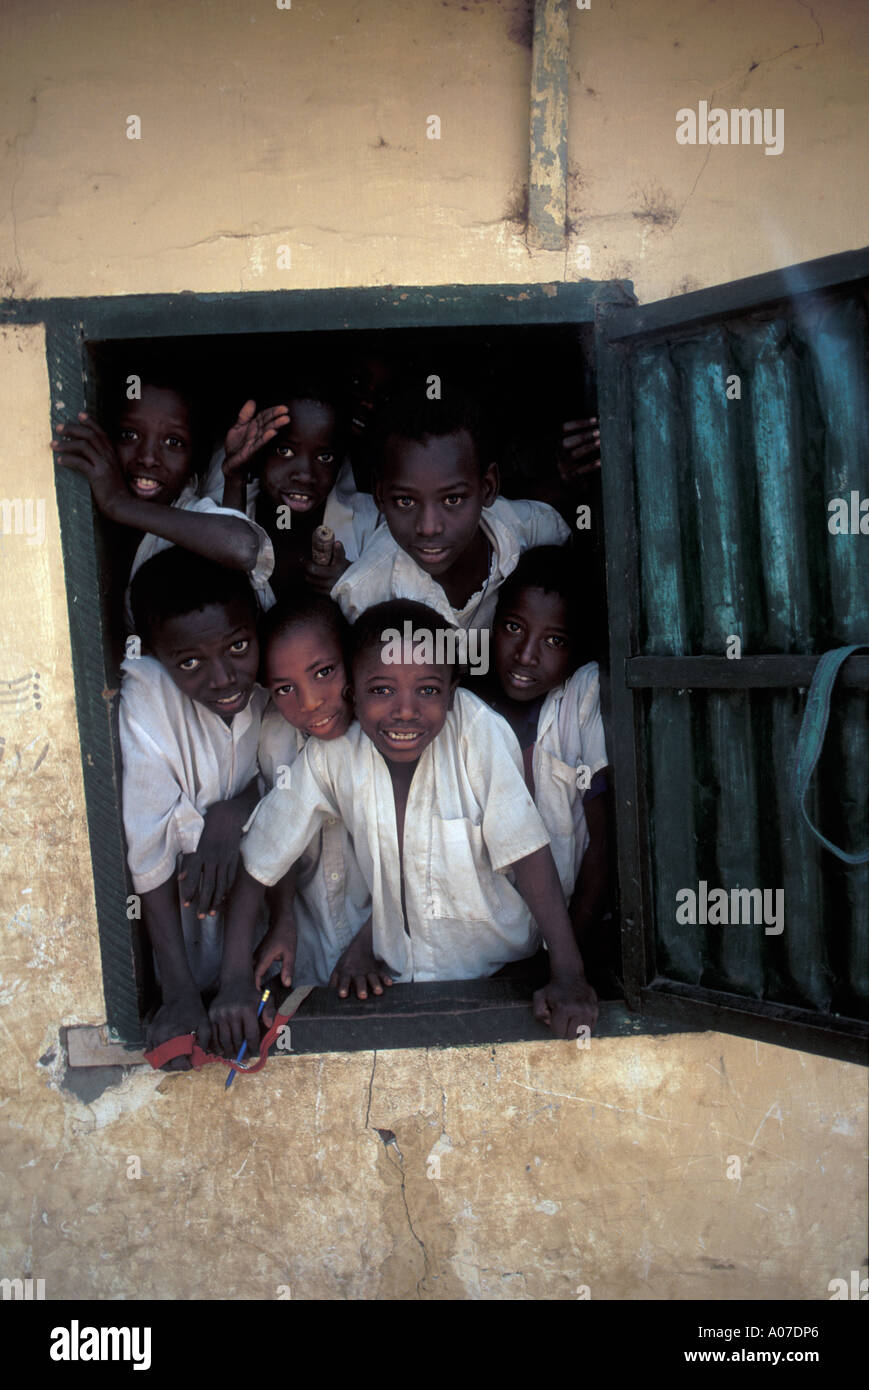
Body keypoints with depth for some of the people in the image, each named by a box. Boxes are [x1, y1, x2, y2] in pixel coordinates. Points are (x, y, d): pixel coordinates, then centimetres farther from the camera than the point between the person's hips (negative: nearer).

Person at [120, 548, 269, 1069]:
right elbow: (149, 851, -22)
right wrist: (180, 993, -22)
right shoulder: (145, 698, -23)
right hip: (174, 905, -4)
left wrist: (232, 815, -22)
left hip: (254, 882, 4)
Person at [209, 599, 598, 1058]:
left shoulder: (477, 729, -20)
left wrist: (568, 974, -23)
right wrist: (235, 981, -12)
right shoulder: (331, 753, -14)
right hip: (397, 978, 2)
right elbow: (256, 861, -6)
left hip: (502, 973, -2)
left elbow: (526, 848, -19)